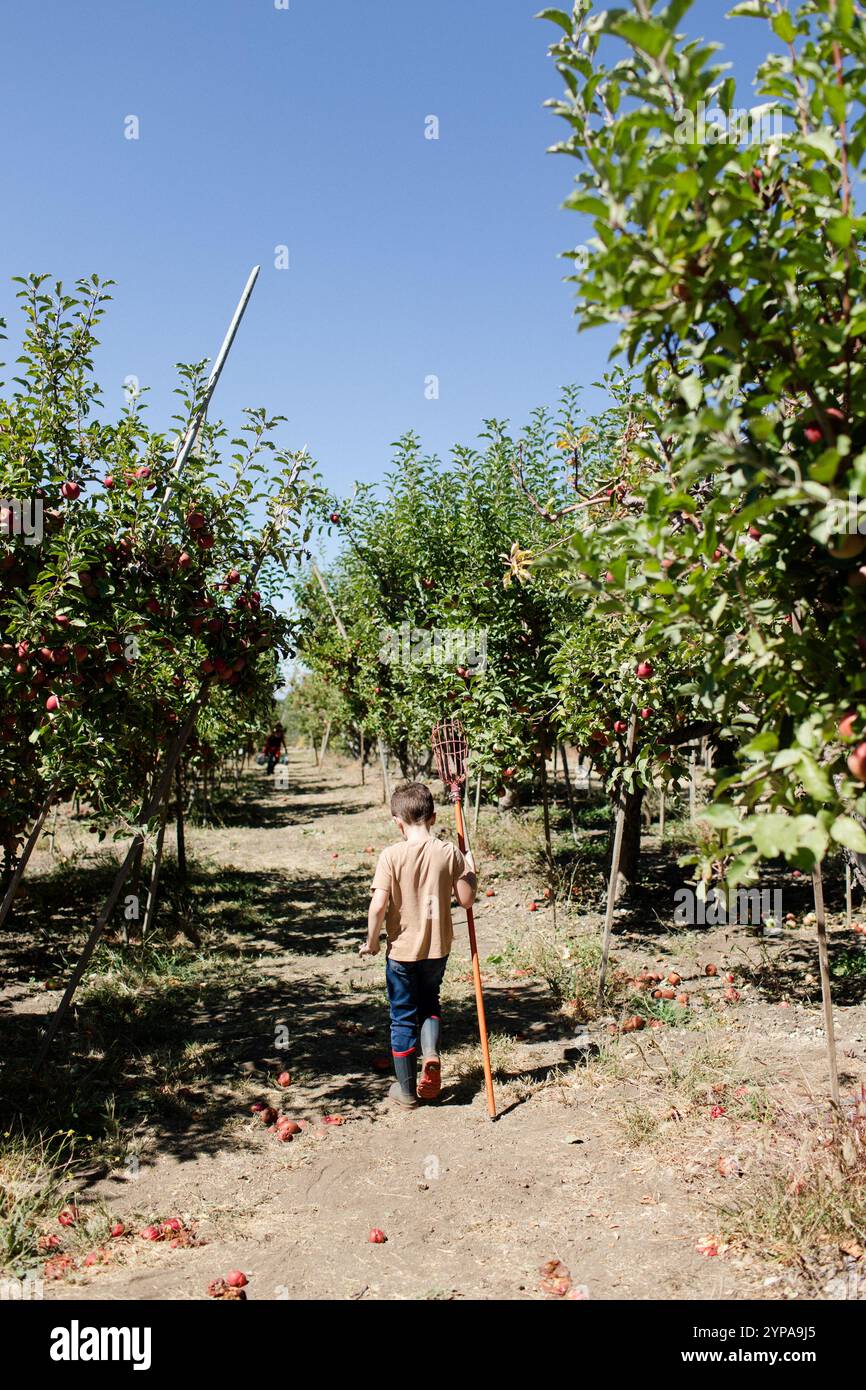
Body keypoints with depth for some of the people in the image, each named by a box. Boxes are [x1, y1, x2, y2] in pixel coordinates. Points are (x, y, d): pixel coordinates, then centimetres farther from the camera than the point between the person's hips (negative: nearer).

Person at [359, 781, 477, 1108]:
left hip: (401, 949, -2)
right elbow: (466, 899, -4)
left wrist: (371, 941, -3)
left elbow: (378, 906, -18)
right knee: (429, 1002, 26)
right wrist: (471, 873, 14)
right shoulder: (450, 852, -8)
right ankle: (431, 1051, 0)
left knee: (403, 1016, 12)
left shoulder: (392, 855, -15)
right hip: (438, 947, 3)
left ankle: (407, 1090, 22)